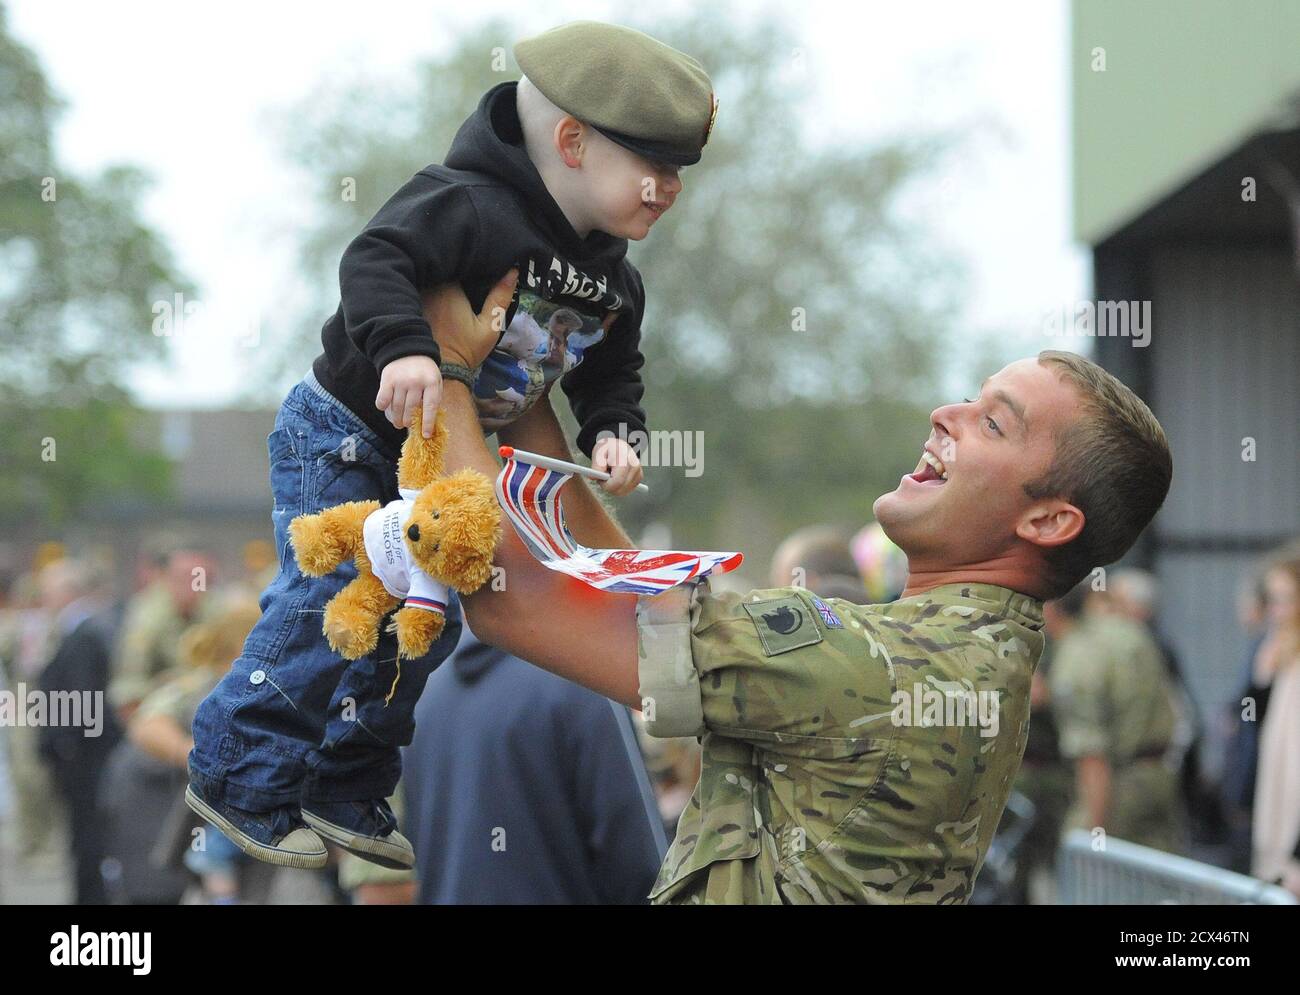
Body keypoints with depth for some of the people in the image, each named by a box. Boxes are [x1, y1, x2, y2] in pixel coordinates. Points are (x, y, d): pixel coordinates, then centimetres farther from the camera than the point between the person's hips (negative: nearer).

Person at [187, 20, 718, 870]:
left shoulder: (615, 280, 0)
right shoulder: (473, 204, -26)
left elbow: (614, 373, 10)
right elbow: (376, 261, -36)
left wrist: (612, 434, -9)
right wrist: (404, 348, -50)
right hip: (343, 434, -8)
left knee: (431, 619, 9)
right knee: (331, 604, -12)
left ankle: (346, 789, 21)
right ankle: (237, 777, 2)